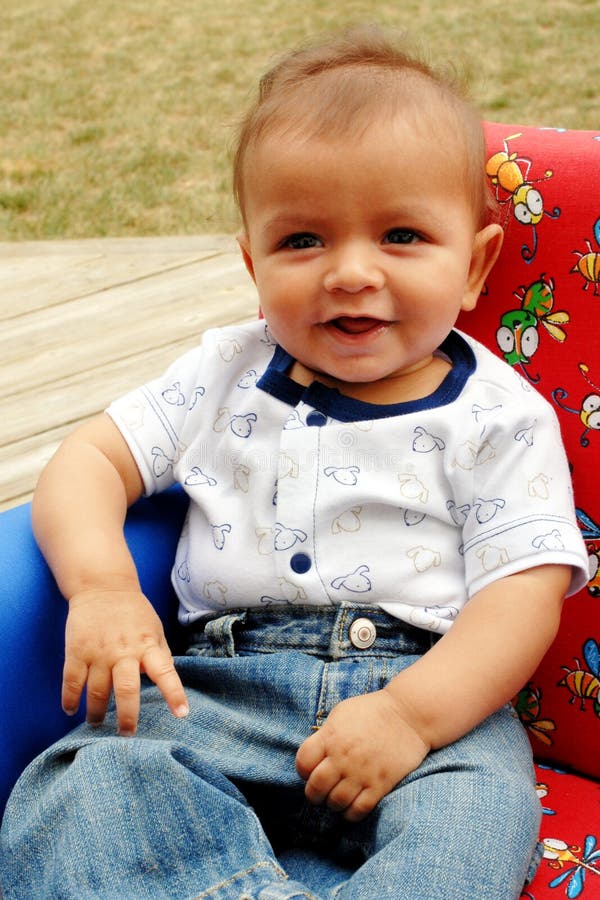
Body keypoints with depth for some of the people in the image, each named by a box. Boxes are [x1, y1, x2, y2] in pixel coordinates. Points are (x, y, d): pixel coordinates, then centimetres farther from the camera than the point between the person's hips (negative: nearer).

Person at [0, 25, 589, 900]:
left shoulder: (497, 417, 2)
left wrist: (413, 713, -21)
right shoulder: (226, 375, 11)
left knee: (469, 818, -33)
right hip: (223, 689, 2)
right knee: (85, 784, -24)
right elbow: (91, 459, 10)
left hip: (430, 689, -2)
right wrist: (101, 585, -12)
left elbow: (525, 595, -5)